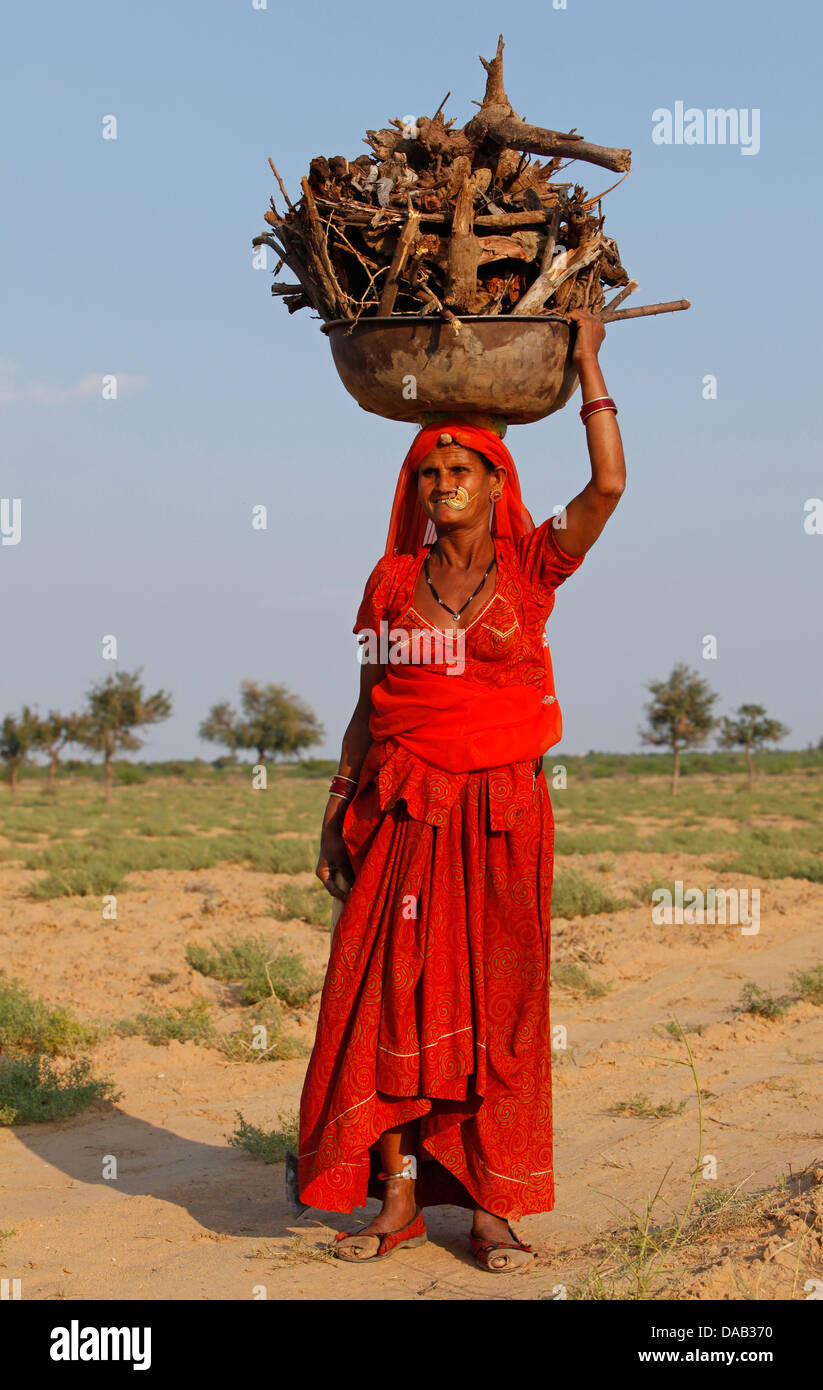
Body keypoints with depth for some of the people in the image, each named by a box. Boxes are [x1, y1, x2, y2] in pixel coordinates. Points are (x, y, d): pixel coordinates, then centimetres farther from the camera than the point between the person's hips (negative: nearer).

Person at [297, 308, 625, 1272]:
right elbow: (367, 708, 12)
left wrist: (586, 361, -2)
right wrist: (336, 815, 7)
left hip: (501, 812, -2)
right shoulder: (393, 582, 9)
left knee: (496, 1004, 0)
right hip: (403, 815, 2)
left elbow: (609, 483, -9)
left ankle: (492, 1207, 5)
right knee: (393, 996, -2)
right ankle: (400, 1200, 7)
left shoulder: (529, 571, 4)